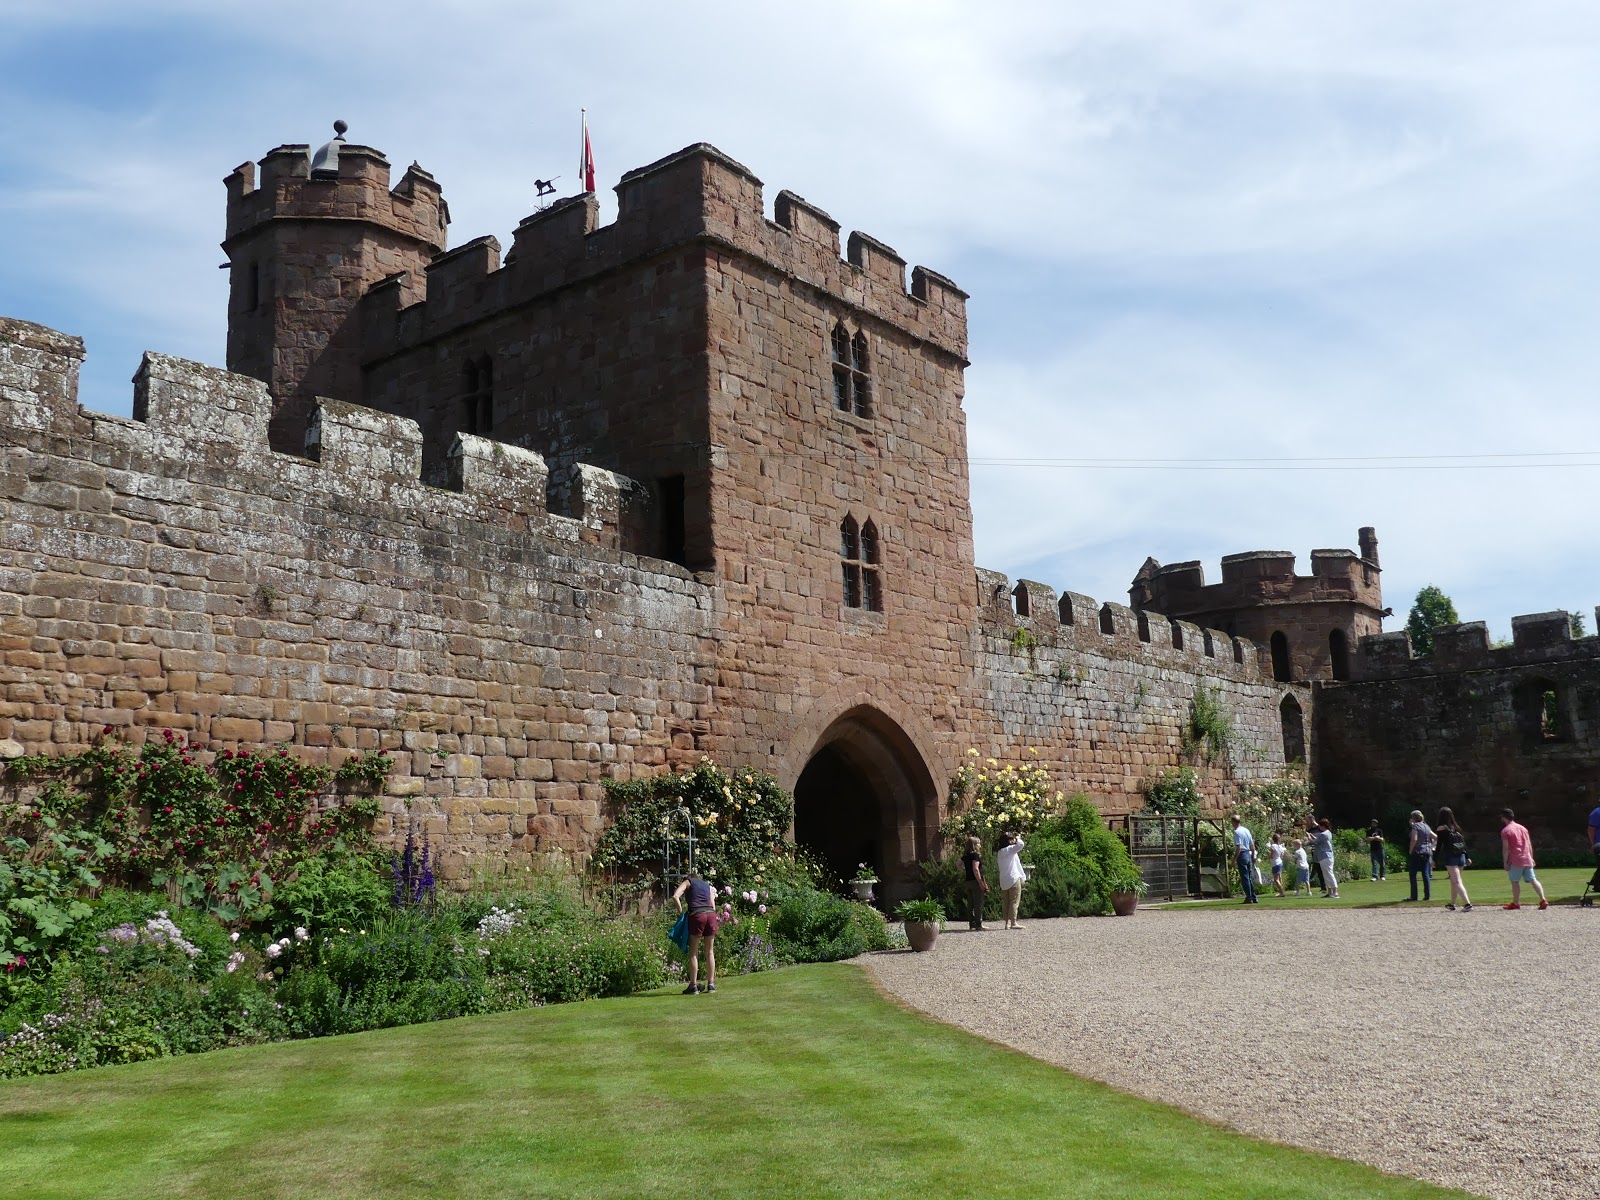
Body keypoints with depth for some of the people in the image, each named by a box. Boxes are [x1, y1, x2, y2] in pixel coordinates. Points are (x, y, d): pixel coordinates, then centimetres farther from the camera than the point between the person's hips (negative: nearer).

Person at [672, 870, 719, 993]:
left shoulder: (688, 882, 16)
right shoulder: (708, 886, 26)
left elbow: (675, 896, -1)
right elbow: (713, 906, 16)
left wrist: (681, 911, 5)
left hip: (697, 915, -4)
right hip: (711, 914, 4)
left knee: (694, 952, 3)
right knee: (710, 951, 11)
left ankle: (693, 985, 2)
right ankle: (711, 984, 13)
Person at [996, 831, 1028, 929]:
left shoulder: (1001, 852, 15)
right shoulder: (1010, 849, -9)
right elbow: (1020, 844, -20)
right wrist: (1018, 838, -4)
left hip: (1004, 881, 8)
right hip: (1013, 879, -8)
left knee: (1006, 903, 8)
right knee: (1014, 902, -5)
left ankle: (1007, 922, 7)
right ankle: (1013, 923, -9)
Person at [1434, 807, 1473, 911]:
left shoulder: (1441, 828, -6)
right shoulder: (1456, 827, 10)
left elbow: (1439, 845, -8)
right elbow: (1463, 842, 12)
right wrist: (1467, 857, 17)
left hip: (1450, 857, -6)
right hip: (1461, 856, 6)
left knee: (1457, 882, -9)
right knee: (1453, 880, 19)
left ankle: (1468, 904, -22)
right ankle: (1452, 904, 28)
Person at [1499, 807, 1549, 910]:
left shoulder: (1505, 831, -7)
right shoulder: (1523, 828, 13)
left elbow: (1506, 848, -10)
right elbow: (1529, 845, 15)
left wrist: (1505, 862, -5)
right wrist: (1531, 858, 21)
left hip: (1515, 861, -6)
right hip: (1527, 859, 6)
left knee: (1515, 882, 5)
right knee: (1533, 880, 5)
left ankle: (1516, 903, 10)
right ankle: (1543, 900, -7)